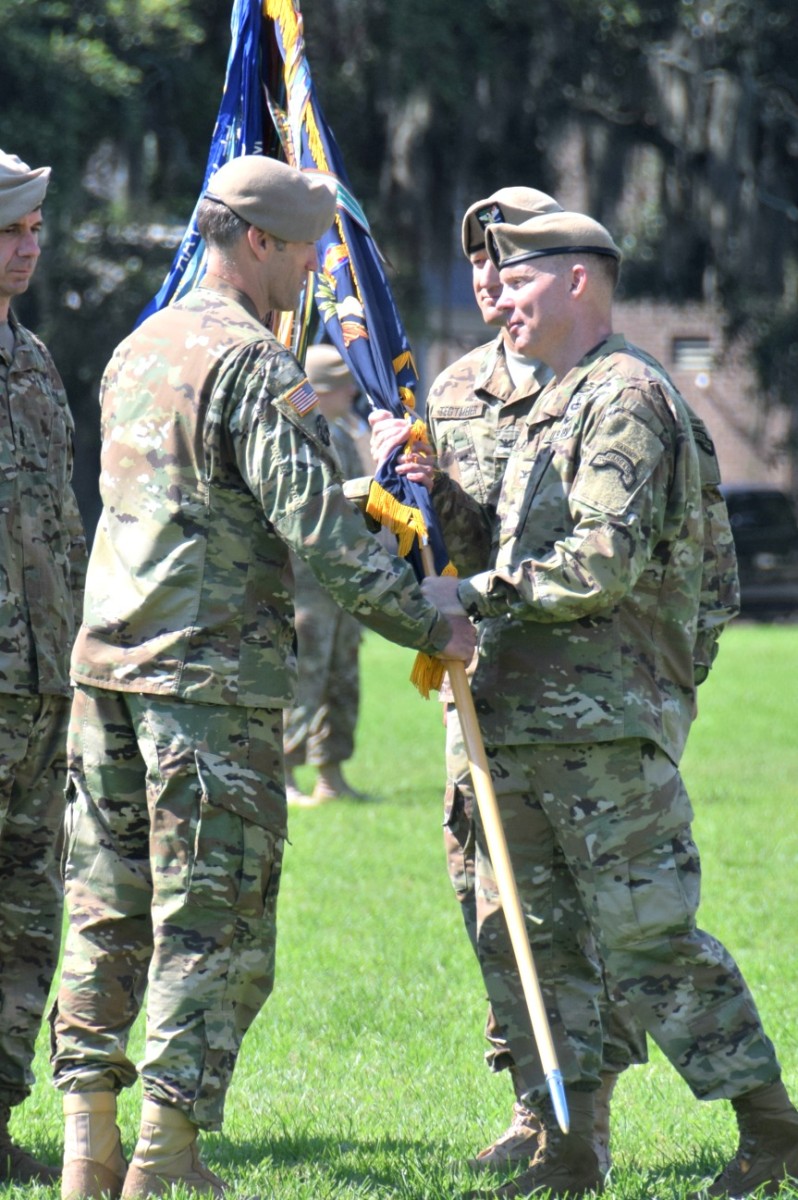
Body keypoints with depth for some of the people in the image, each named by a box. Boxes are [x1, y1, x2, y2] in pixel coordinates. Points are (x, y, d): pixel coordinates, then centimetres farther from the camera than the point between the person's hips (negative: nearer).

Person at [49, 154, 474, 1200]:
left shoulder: (137, 351, 16)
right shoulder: (256, 367, -11)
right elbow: (320, 528, -17)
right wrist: (429, 625, -9)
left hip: (108, 656, 8)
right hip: (213, 678, -8)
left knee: (108, 911, 10)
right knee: (213, 921, -3)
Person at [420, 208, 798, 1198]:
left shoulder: (627, 399, -9)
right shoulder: (553, 408, 22)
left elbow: (604, 562, -19)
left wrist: (471, 595, -14)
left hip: (608, 718, -10)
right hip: (521, 716, 10)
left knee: (644, 933, -8)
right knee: (517, 931, 6)